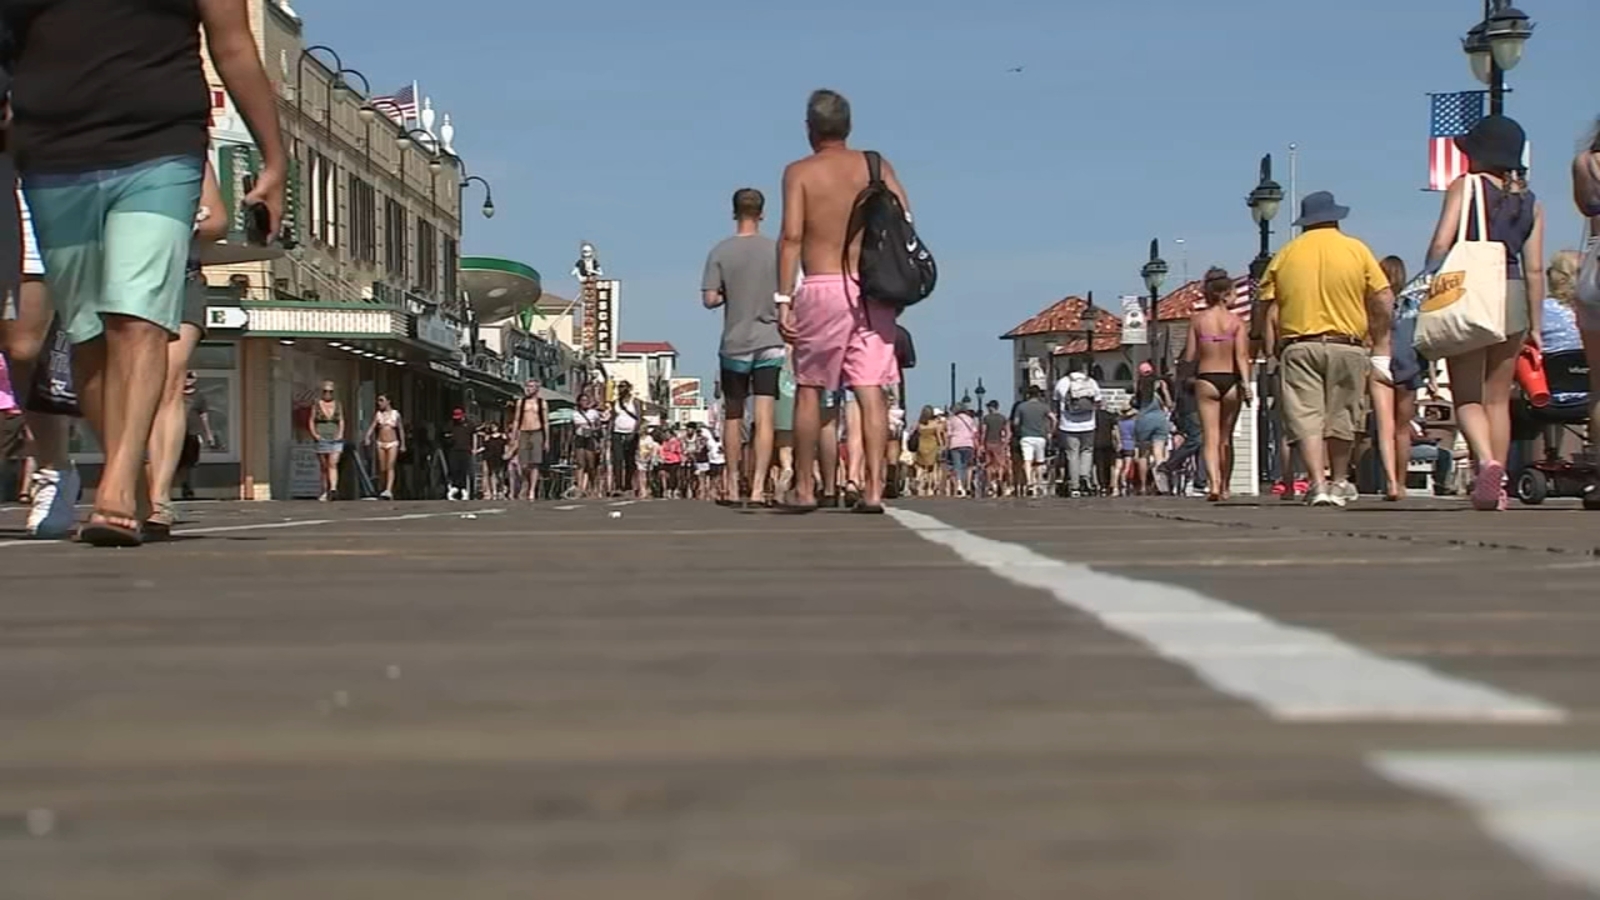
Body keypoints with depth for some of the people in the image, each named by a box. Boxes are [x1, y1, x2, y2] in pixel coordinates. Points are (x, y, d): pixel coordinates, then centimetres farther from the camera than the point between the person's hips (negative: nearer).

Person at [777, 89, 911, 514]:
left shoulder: (800, 172, 2)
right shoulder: (875, 166, 9)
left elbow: (792, 236, -9)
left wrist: (783, 298, -10)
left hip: (821, 288, -2)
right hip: (870, 289, 2)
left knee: (809, 390, 9)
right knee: (871, 391, 0)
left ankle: (804, 489, 12)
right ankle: (874, 488, -6)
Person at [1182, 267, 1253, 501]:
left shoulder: (1197, 319, 1)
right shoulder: (1236, 321, 0)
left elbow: (1189, 357, 1)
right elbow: (1242, 356, -9)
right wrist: (1246, 384, -12)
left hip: (1206, 380, -1)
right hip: (1231, 380, 1)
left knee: (1211, 438, -4)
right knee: (1226, 438, 14)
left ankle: (1214, 484, -24)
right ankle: (1225, 487, 23)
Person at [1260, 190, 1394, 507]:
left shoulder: (1285, 255, 7)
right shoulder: (1356, 250, 4)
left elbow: (1271, 313, 2)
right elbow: (1384, 304, -1)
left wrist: (1273, 353, 6)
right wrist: (1376, 337, 12)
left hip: (1298, 347, 0)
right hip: (1346, 346, 0)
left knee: (1305, 418, -1)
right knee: (1340, 417, 12)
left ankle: (1318, 484, -14)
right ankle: (1339, 481, 25)